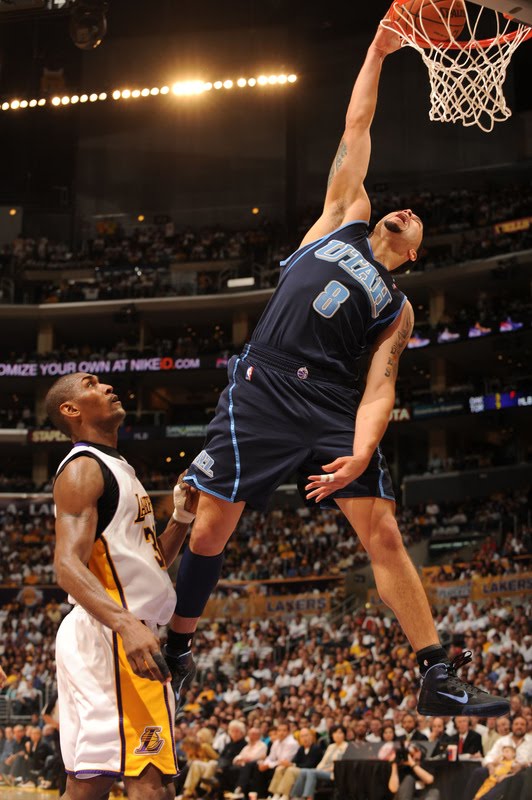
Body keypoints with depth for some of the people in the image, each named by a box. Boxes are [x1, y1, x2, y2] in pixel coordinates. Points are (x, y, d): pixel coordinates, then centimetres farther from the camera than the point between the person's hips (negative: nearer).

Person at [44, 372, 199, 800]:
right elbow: (68, 566, -21)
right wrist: (126, 624, -35)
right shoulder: (83, 469, -7)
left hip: (132, 636, 10)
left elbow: (147, 563, 29)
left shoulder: (117, 468, 24)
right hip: (109, 637, -10)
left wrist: (182, 517, 12)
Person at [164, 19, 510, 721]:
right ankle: (174, 654, 17)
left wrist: (361, 454, -13)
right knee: (210, 532, -1)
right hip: (259, 392, 0)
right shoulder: (346, 216, 20)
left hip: (329, 404, 0)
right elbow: (357, 128, 20)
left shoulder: (397, 308, 17)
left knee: (384, 534, -7)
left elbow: (380, 389, 3)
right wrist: (377, 53, 16)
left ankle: (439, 681, -5)